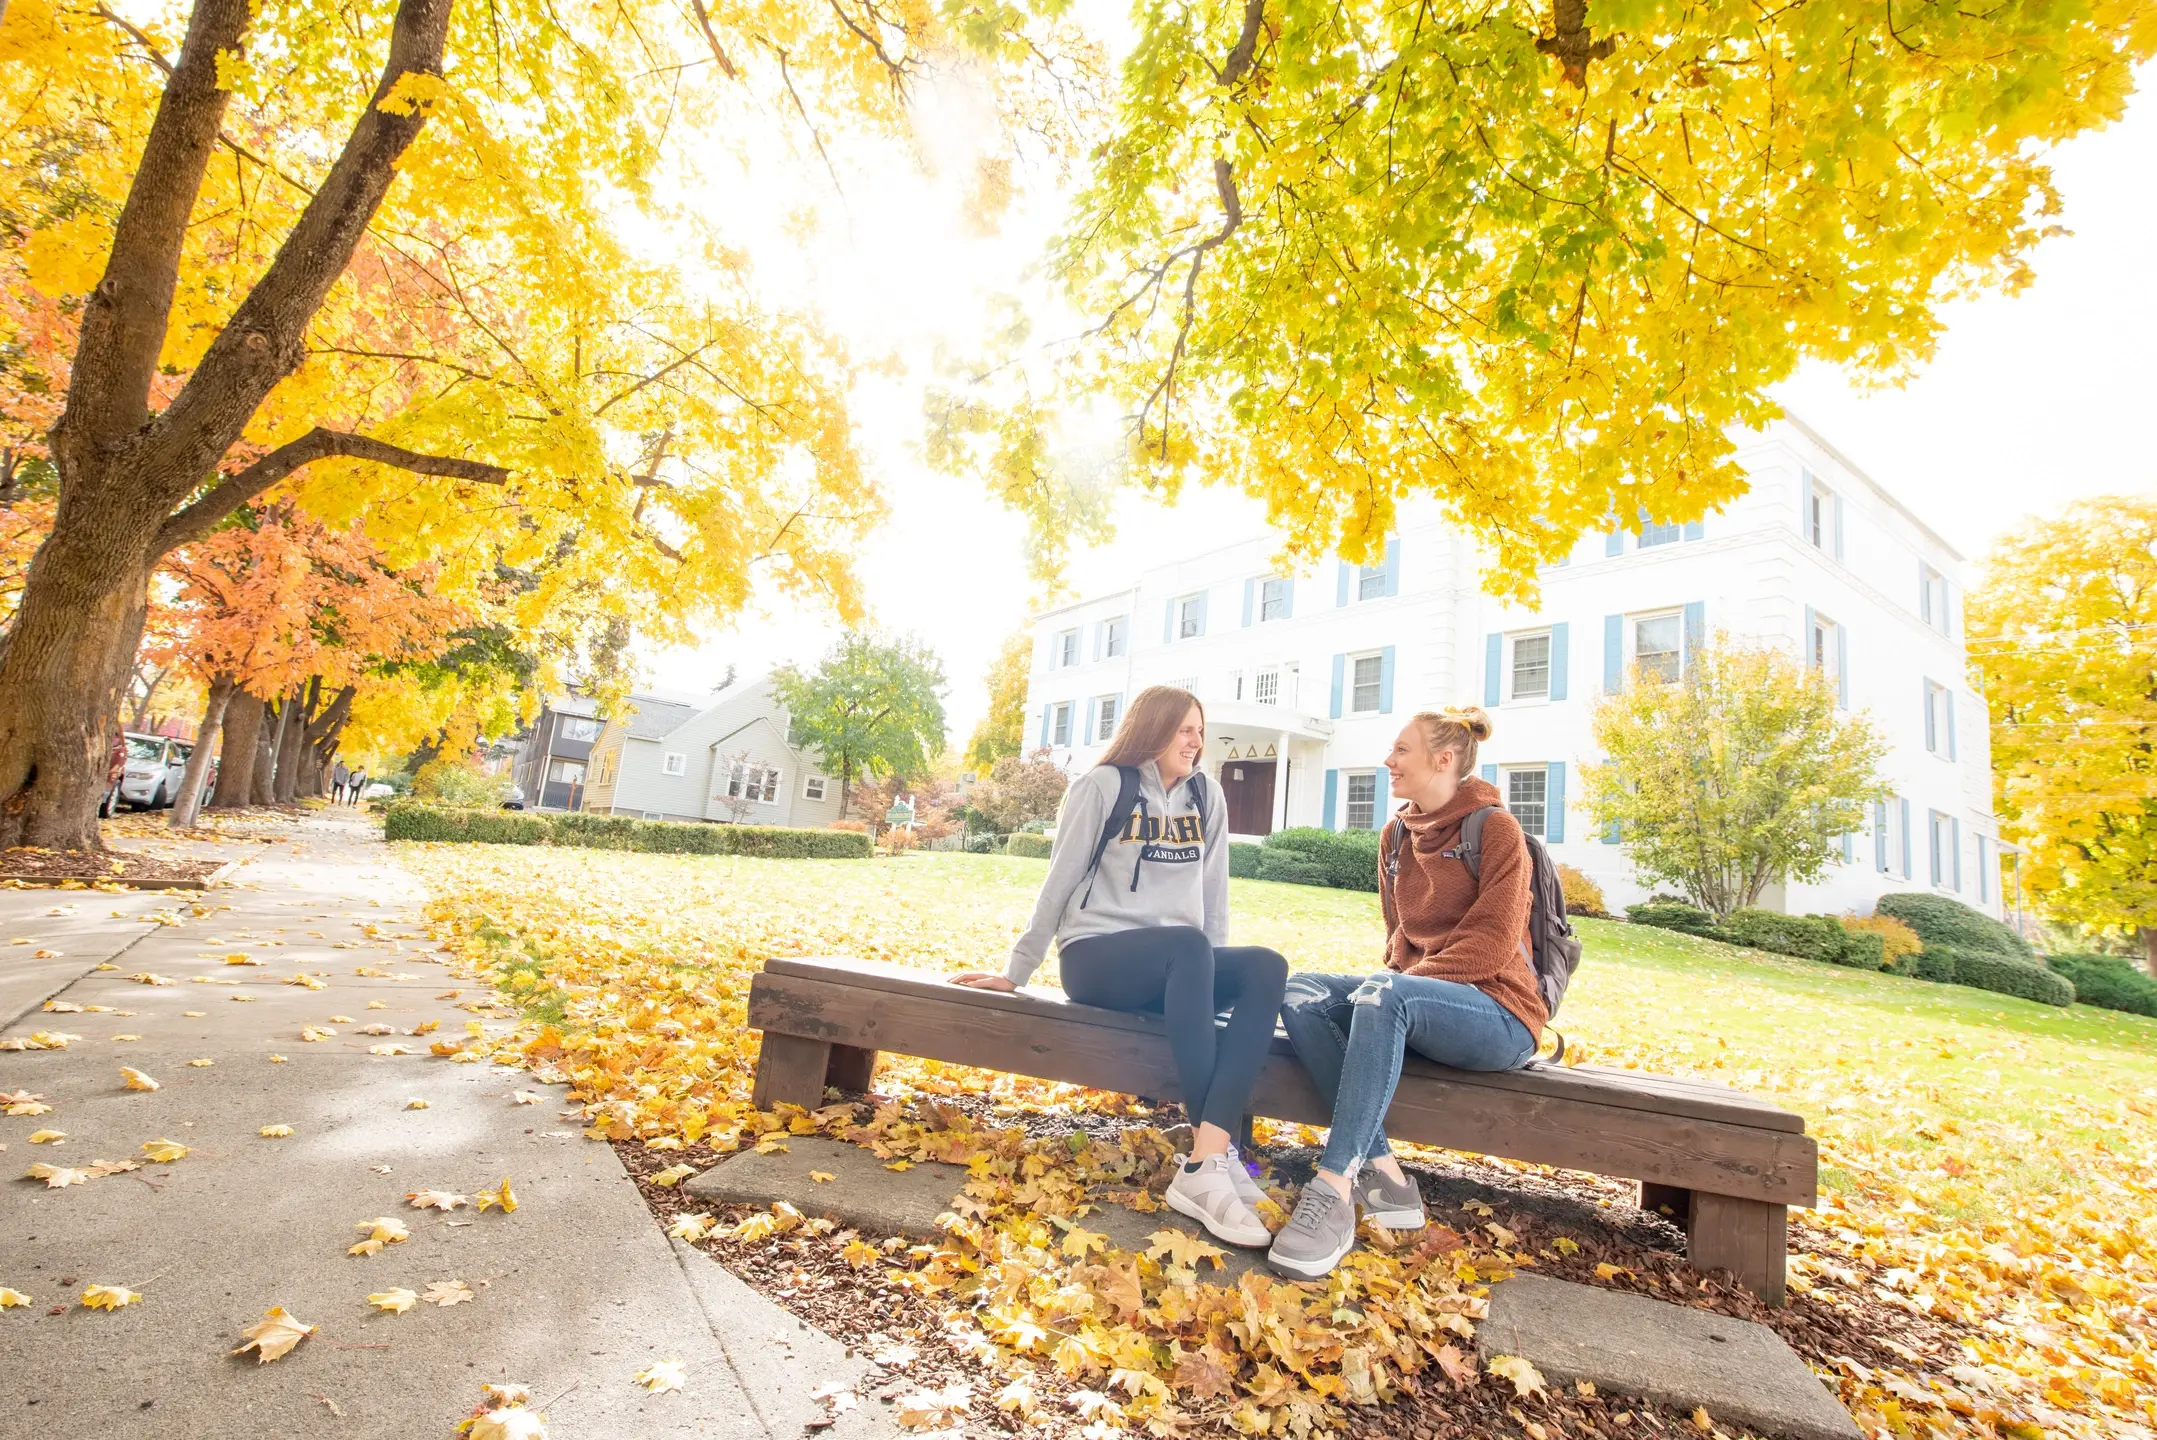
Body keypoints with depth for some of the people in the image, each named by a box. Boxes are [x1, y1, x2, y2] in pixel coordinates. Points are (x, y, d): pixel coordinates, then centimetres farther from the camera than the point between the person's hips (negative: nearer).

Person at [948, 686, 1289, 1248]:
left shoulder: (1207, 798, 12)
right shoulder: (1103, 786, -1)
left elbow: (1213, 892, 13)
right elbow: (1059, 883, -1)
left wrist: (1216, 975, 7)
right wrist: (1015, 971, -1)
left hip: (1176, 966, 5)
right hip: (1095, 955, -5)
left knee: (1267, 967, -26)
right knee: (1189, 945, -36)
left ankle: (1203, 1165, -36)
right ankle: (1220, 1151, -35)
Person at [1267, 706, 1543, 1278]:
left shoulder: (1494, 827, -6)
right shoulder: (1397, 833, 13)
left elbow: (1492, 945, -14)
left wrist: (1403, 981, -19)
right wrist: (1396, 980, -2)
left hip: (1499, 1013, -7)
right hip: (1416, 996, 7)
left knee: (1382, 995, -37)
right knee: (1300, 994, -18)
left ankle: (1334, 1189, -36)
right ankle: (1384, 1177, -23)